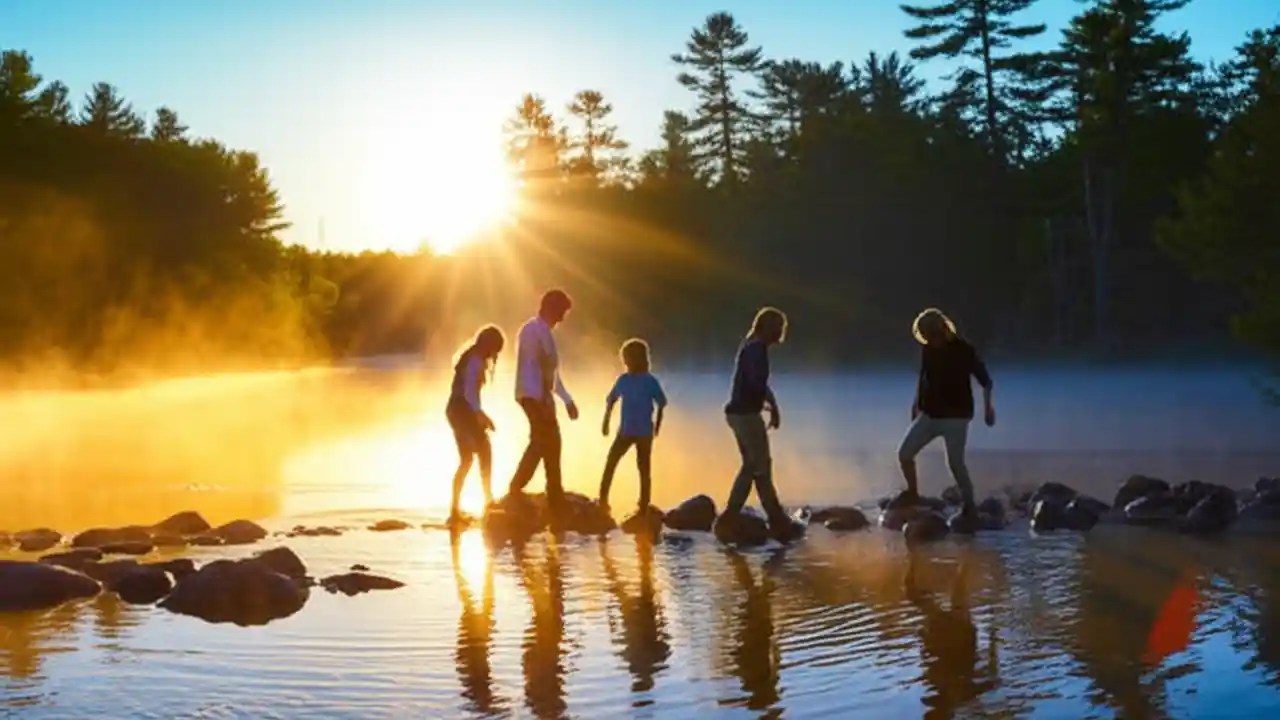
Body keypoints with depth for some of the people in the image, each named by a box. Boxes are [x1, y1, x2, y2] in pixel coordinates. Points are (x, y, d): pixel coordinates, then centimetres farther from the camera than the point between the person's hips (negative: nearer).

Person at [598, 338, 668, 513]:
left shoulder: (650, 381, -5)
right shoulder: (623, 379, 5)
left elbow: (661, 404, -2)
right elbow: (611, 400, 13)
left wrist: (657, 424, -7)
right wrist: (606, 421, 9)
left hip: (644, 433, -3)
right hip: (625, 431, 4)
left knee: (643, 469, 2)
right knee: (610, 463, -2)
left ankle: (643, 508, 7)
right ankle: (603, 501, 5)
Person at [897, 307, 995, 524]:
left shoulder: (963, 350, -13)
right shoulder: (927, 349, 2)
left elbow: (985, 379, -8)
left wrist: (987, 406, -15)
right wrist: (916, 403, 18)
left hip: (956, 415, -5)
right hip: (929, 414, 5)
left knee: (955, 462, -10)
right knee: (904, 453, -2)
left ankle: (969, 506, 4)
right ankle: (913, 496, 16)